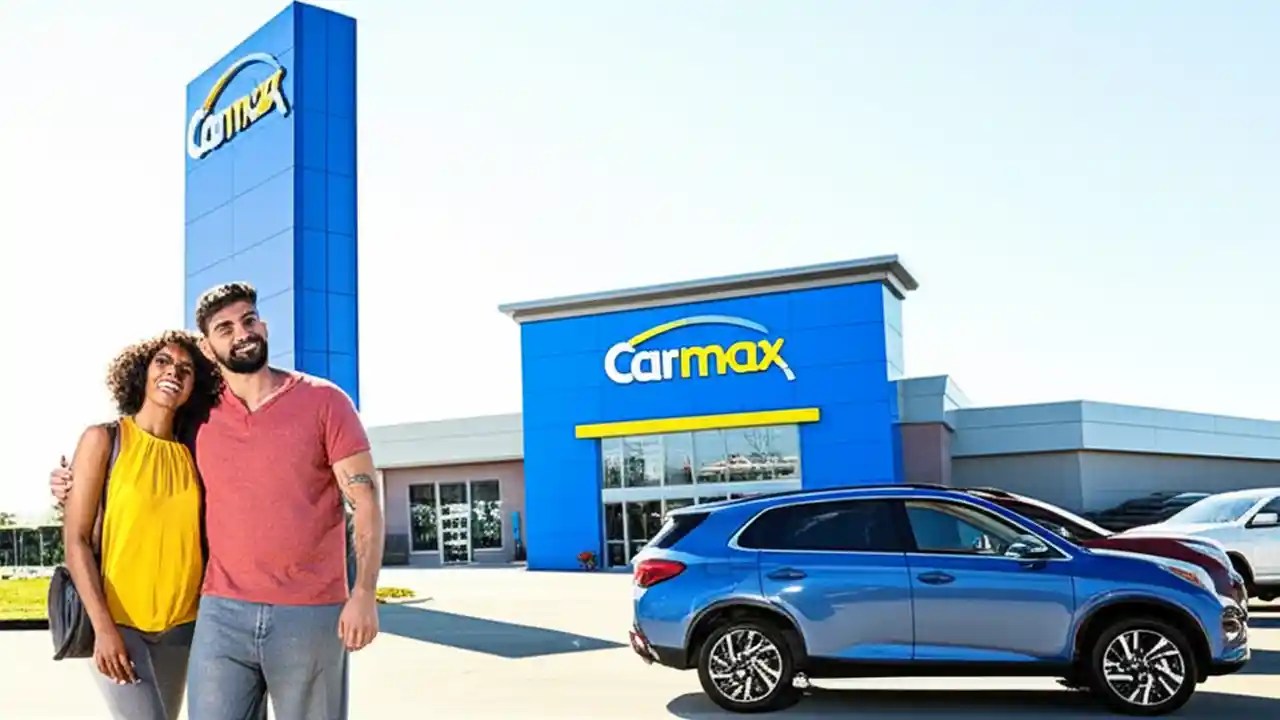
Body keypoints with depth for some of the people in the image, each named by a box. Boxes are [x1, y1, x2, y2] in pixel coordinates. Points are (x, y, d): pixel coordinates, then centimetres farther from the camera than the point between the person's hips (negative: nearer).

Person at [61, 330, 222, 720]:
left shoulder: (192, 455, 6)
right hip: (118, 622, -4)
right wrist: (103, 627, -15)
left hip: (180, 626, 4)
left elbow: (202, 542, 9)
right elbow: (75, 539, -8)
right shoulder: (104, 439, -3)